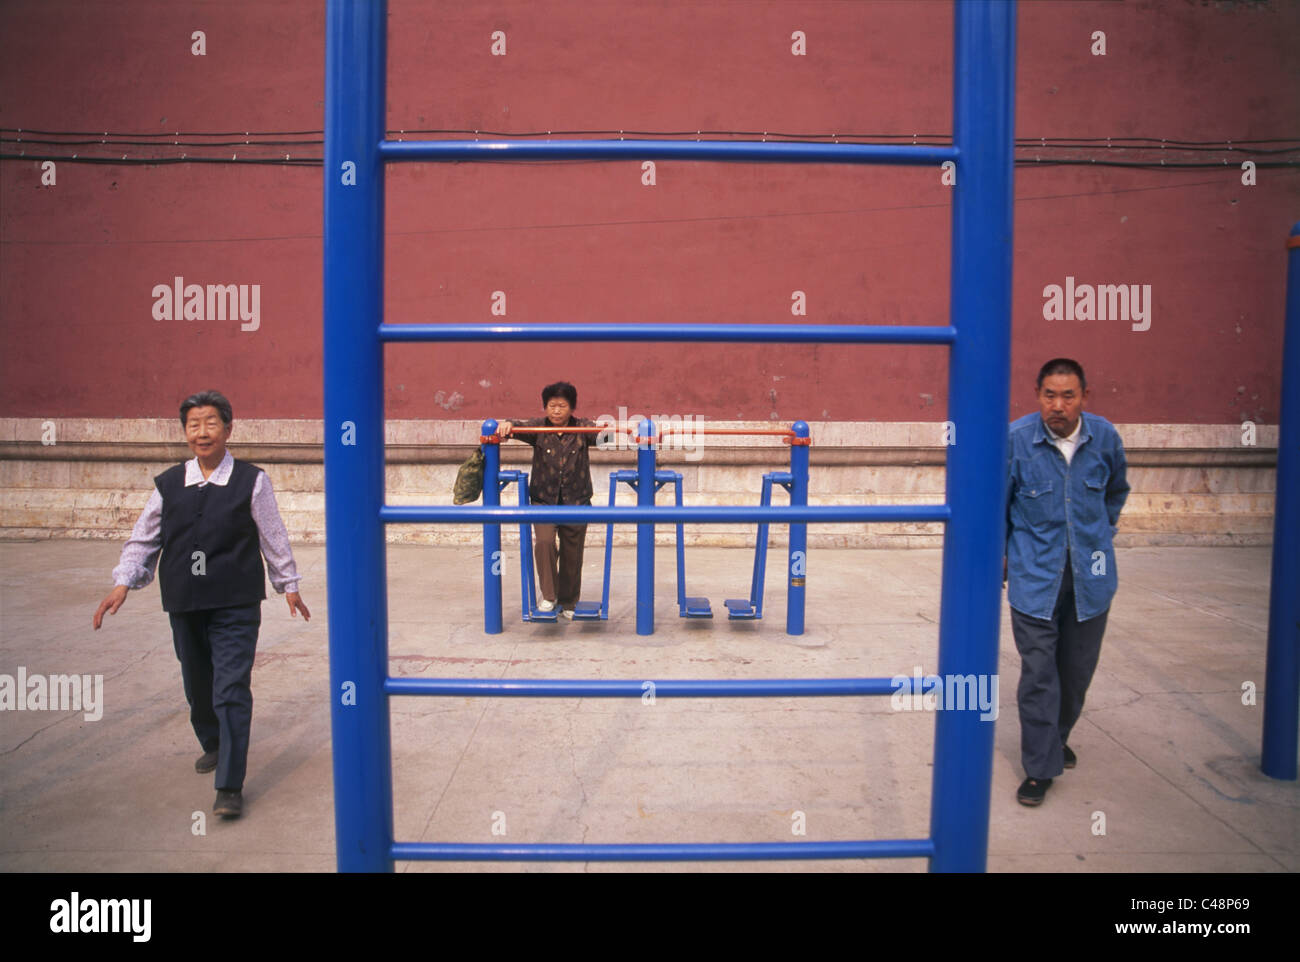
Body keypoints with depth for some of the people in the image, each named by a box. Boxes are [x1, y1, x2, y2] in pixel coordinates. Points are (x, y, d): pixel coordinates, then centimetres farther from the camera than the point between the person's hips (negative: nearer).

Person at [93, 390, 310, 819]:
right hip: (184, 605, 4)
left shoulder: (251, 481, -3)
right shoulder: (167, 485, 5)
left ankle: (230, 786, -3)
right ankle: (212, 745, 46)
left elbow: (273, 535, 5)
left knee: (231, 690, -9)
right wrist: (123, 582, -1)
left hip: (236, 605, -4)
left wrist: (288, 584, 11)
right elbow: (143, 538, 11)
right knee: (197, 684, 18)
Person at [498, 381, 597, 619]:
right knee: (544, 541, -22)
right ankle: (548, 595, -4)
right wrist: (507, 425, -41)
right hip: (544, 500, 0)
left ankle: (569, 603, 26)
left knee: (572, 553, 8)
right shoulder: (539, 427, -1)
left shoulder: (582, 428, -2)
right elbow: (522, 426, -18)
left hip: (576, 501, 1)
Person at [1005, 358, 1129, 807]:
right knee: (1038, 670, -4)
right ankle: (1041, 766, 7)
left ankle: (1058, 736, 38)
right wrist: (998, 558, 4)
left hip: (1089, 573, 3)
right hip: (1035, 574, -3)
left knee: (1078, 666, 14)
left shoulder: (1105, 437, -3)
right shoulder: (1015, 439, -12)